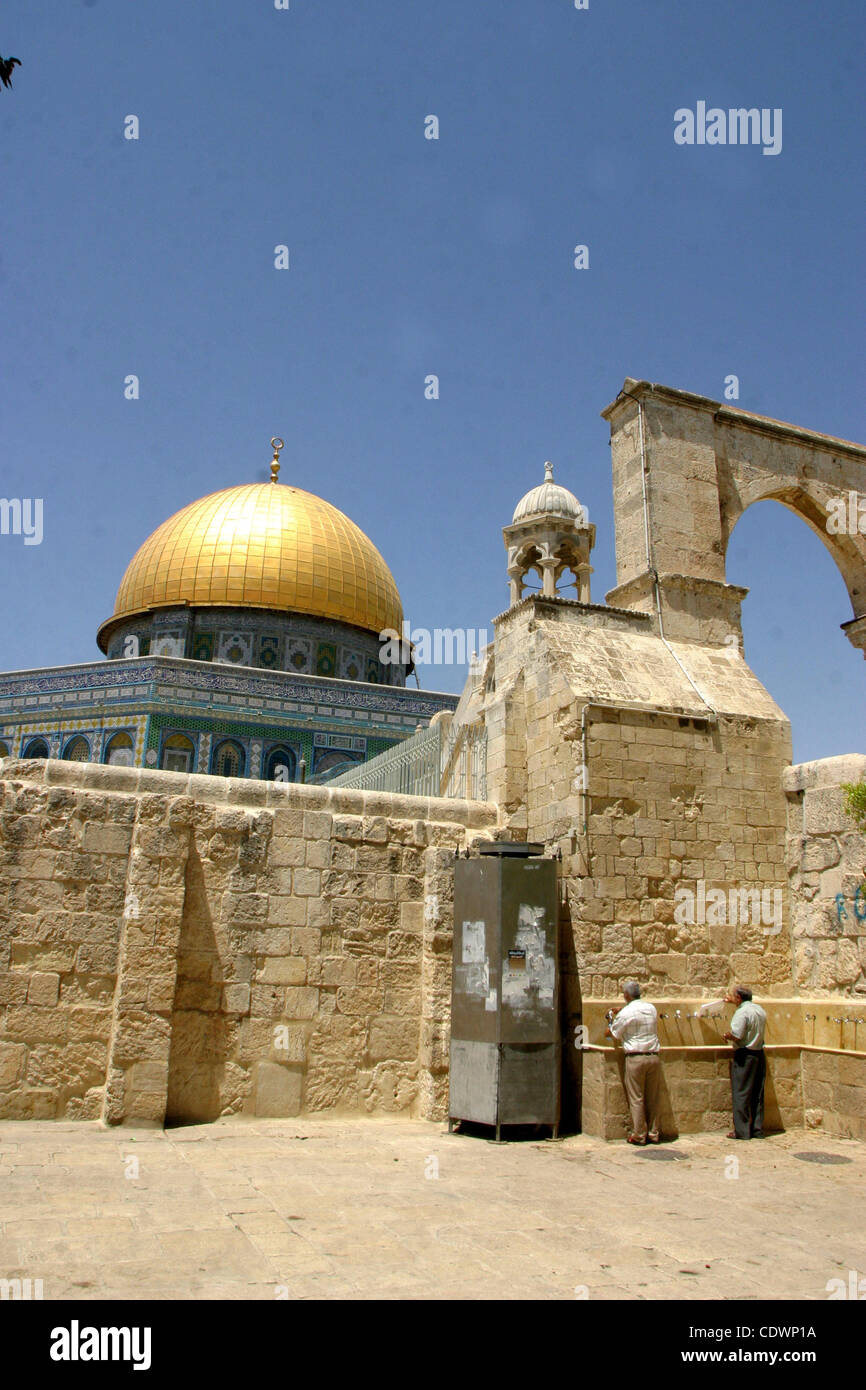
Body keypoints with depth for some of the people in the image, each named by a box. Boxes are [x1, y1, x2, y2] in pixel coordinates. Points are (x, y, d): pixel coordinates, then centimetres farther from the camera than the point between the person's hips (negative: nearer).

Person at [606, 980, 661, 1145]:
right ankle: (653, 1134, 17)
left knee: (636, 1099, 3)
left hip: (635, 1058, -5)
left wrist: (611, 1020, 23)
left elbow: (614, 1034, 2)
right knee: (652, 1099, 12)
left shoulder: (626, 1013, -8)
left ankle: (639, 1135, 7)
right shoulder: (651, 1008, 7)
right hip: (653, 1056, 5)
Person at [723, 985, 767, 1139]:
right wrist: (733, 1002, 40)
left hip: (744, 1056, -8)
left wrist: (727, 1036, -3)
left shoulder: (741, 1012, -18)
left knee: (740, 1094, 0)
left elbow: (737, 1036, -23)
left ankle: (741, 1131, 3)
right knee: (757, 1095, 12)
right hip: (759, 1055, 8)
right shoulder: (759, 1009, 8)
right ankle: (757, 1129, 17)